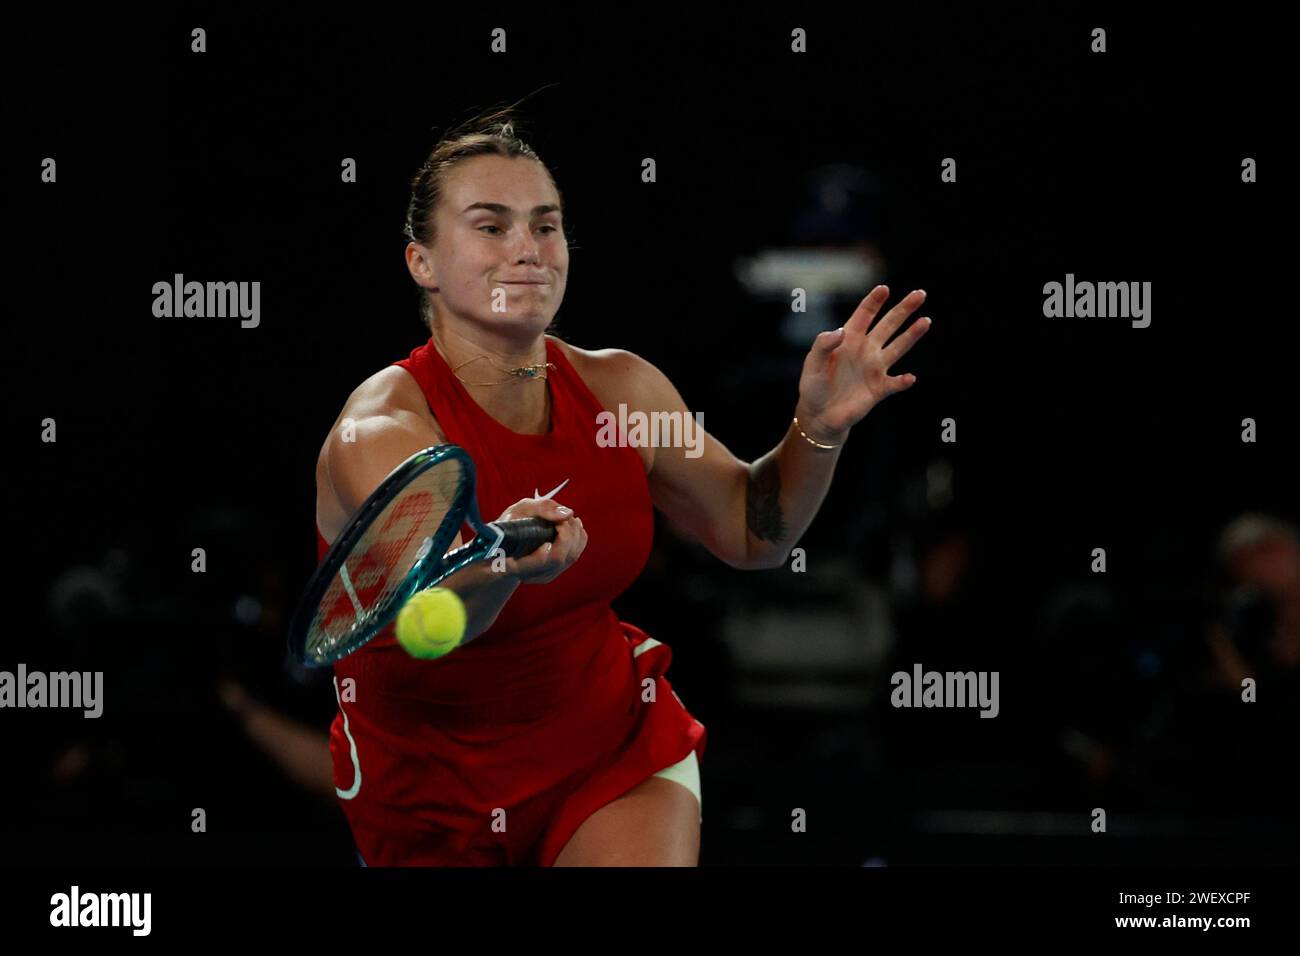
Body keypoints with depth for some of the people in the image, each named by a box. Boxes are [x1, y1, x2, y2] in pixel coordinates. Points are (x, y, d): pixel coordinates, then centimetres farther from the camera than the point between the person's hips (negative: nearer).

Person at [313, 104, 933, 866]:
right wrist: (497, 564, -61)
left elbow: (749, 531, 8)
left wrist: (818, 429, -11)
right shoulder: (383, 431, -21)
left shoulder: (619, 389, -3)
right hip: (432, 786, -2)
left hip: (616, 745, 2)